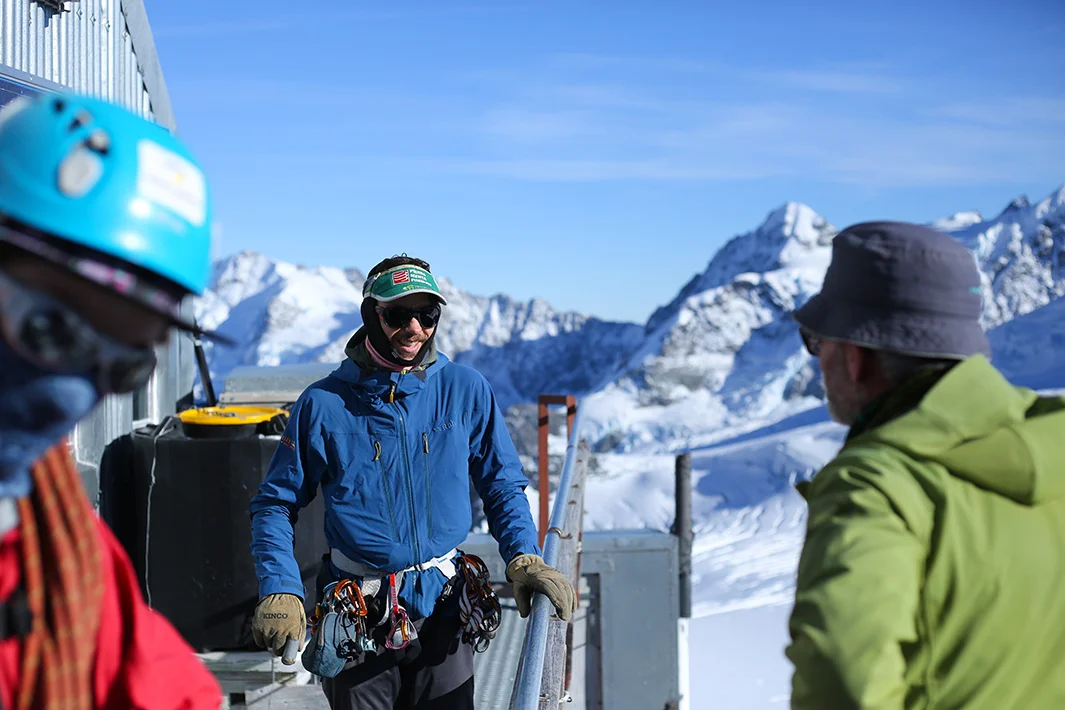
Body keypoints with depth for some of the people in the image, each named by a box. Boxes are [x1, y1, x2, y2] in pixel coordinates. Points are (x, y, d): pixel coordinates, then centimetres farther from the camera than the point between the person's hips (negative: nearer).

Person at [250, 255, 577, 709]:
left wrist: (523, 557, -9)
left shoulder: (466, 390, 0)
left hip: (442, 608, 1)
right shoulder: (324, 403, -4)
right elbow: (276, 504, 2)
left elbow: (503, 486, 8)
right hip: (359, 619, -1)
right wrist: (280, 590, -11)